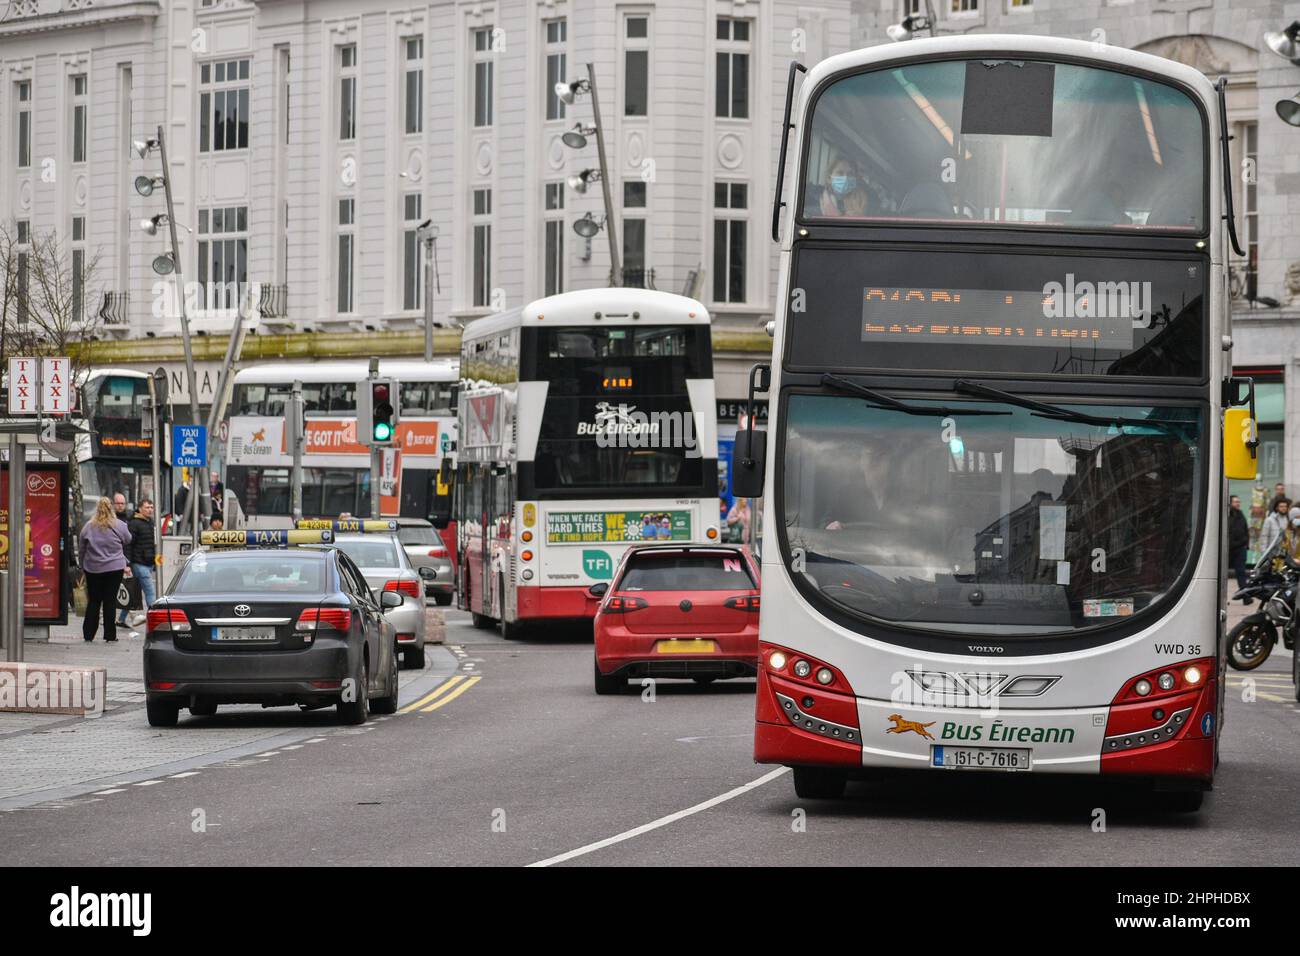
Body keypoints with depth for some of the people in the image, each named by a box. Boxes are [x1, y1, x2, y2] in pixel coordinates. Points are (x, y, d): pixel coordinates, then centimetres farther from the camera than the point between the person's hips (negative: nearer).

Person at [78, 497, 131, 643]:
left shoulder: (89, 526, -1)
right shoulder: (119, 525, -6)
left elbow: (81, 547, 5)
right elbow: (127, 540, 8)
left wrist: (83, 565, 15)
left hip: (93, 569, 1)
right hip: (114, 567, -1)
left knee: (93, 601, 9)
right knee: (110, 601, 1)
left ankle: (88, 634, 10)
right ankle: (109, 635, 1)